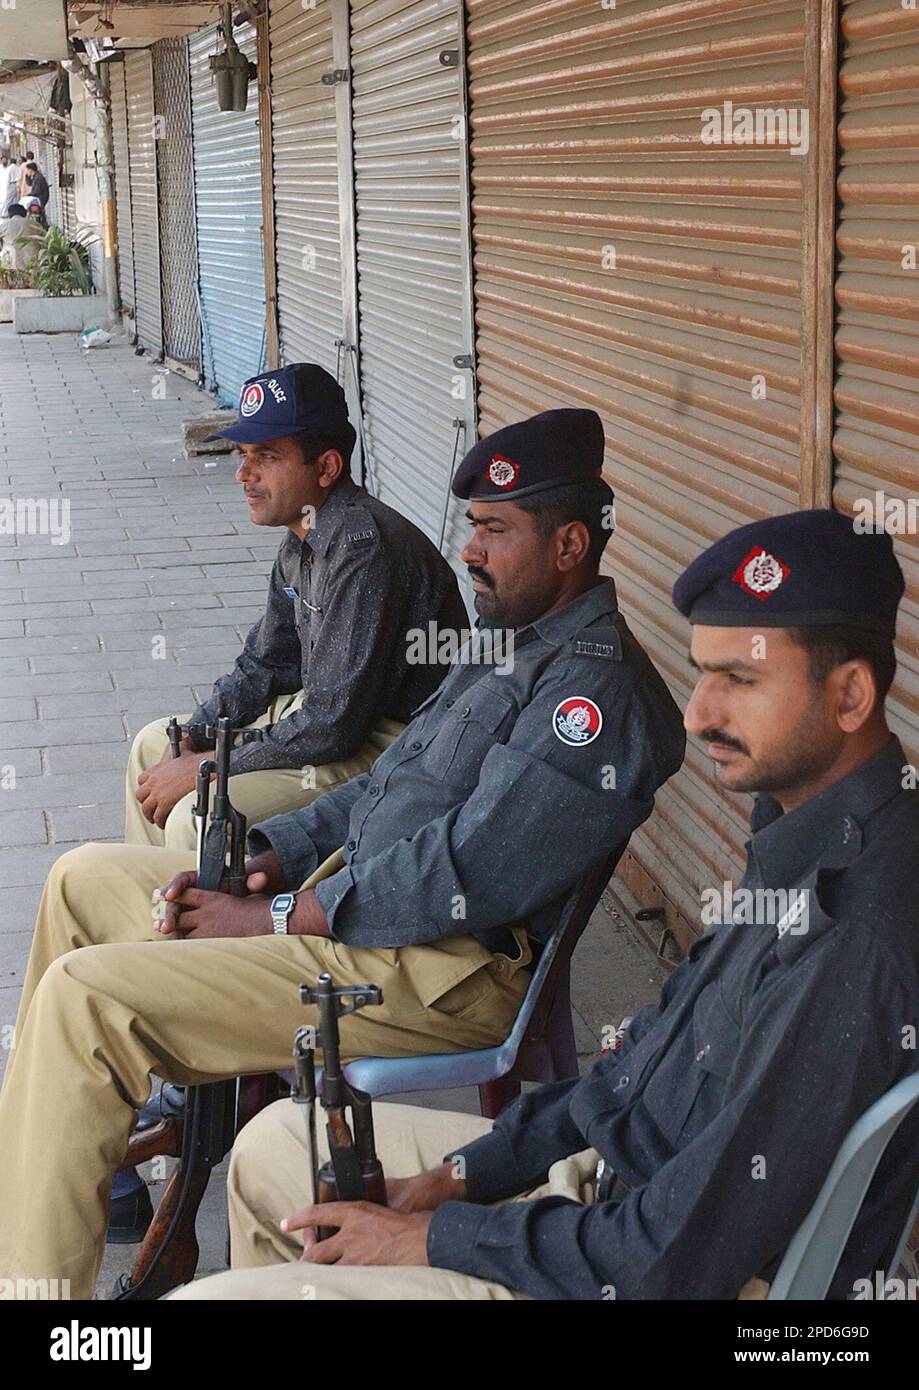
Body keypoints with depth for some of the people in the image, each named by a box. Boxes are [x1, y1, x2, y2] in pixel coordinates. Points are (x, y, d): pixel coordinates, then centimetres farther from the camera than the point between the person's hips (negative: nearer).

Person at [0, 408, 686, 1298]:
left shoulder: (598, 690, -18)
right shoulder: (510, 641, 16)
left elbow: (468, 875, -24)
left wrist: (274, 919, -17)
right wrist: (265, 857, 5)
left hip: (445, 973, -11)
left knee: (83, 998, -18)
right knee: (82, 880, 15)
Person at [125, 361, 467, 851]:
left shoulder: (362, 548, -26)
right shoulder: (301, 541, 6)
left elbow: (332, 726, -26)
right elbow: (262, 665, 18)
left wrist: (203, 769, -18)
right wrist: (191, 738, 2)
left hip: (391, 744, -10)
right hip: (331, 710, 11)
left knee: (195, 819, -24)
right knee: (154, 745, 16)